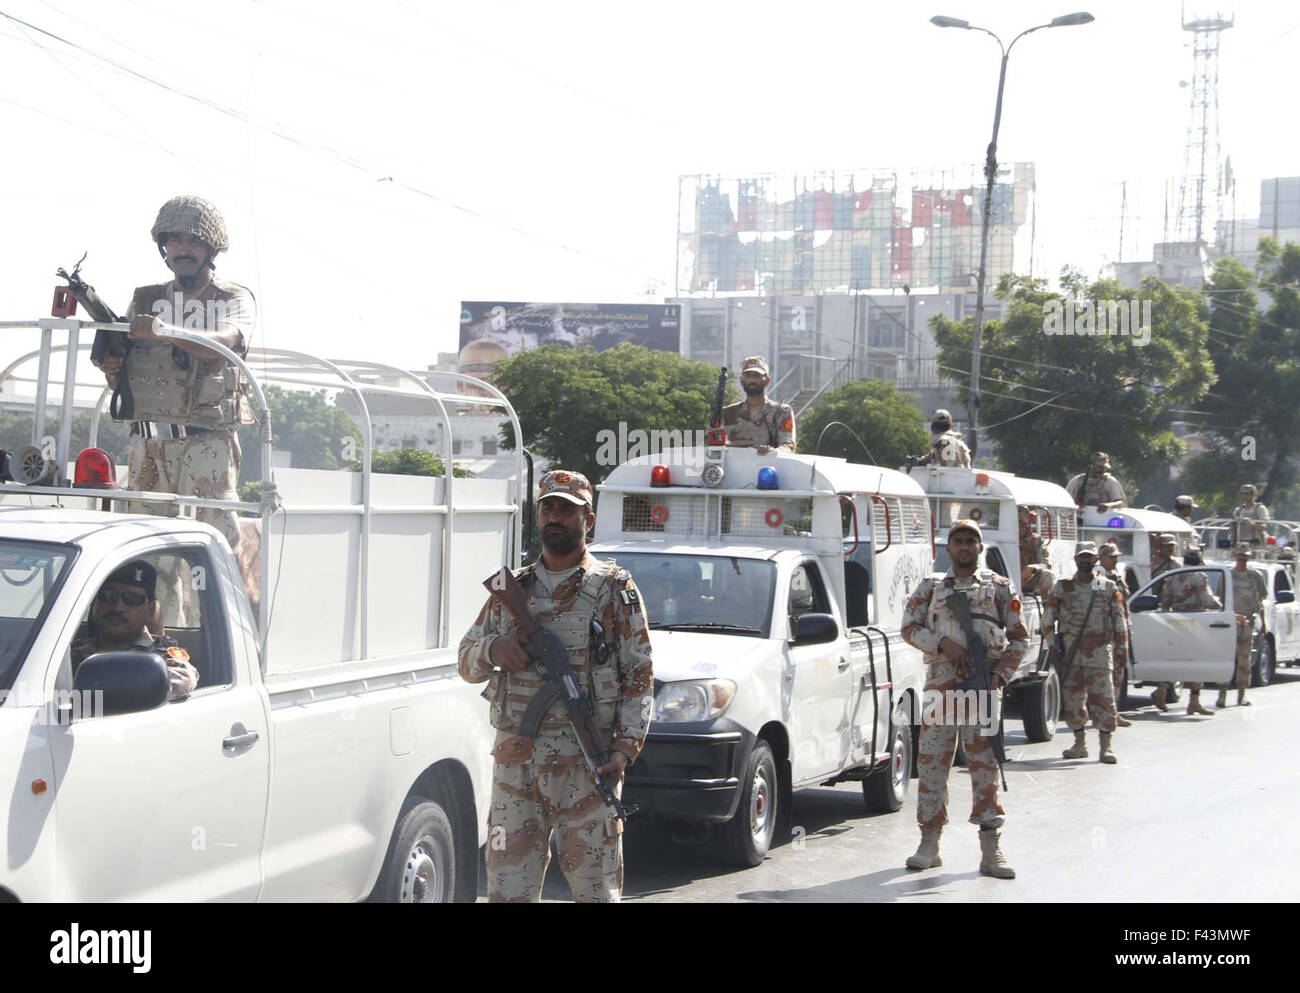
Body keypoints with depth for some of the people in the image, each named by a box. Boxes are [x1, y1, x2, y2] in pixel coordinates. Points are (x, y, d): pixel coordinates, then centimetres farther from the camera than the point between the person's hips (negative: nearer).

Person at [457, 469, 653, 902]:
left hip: (588, 764, -3)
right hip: (515, 762, 3)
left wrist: (625, 748, -12)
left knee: (595, 886, 0)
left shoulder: (615, 588, 4)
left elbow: (639, 676, 0)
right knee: (507, 887, 2)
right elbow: (466, 662, 17)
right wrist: (492, 648, -7)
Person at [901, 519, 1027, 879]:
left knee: (985, 763, -4)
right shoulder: (931, 587, 15)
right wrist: (945, 644, -10)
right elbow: (909, 627, 6)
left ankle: (991, 852, -2)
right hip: (941, 682, 1)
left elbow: (1019, 638, 12)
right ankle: (929, 846, 8)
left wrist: (1000, 674, -2)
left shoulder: (999, 588, 12)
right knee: (932, 762, 0)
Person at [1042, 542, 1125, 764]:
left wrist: (1121, 648, 5)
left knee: (1103, 697, -8)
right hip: (1071, 650, 2)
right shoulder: (1062, 588, 9)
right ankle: (1080, 744, 17)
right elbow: (1048, 619, 10)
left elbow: (1119, 620, 10)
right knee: (1073, 697, 6)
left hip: (1100, 650, -2)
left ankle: (1106, 746, -6)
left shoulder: (1109, 588, 8)